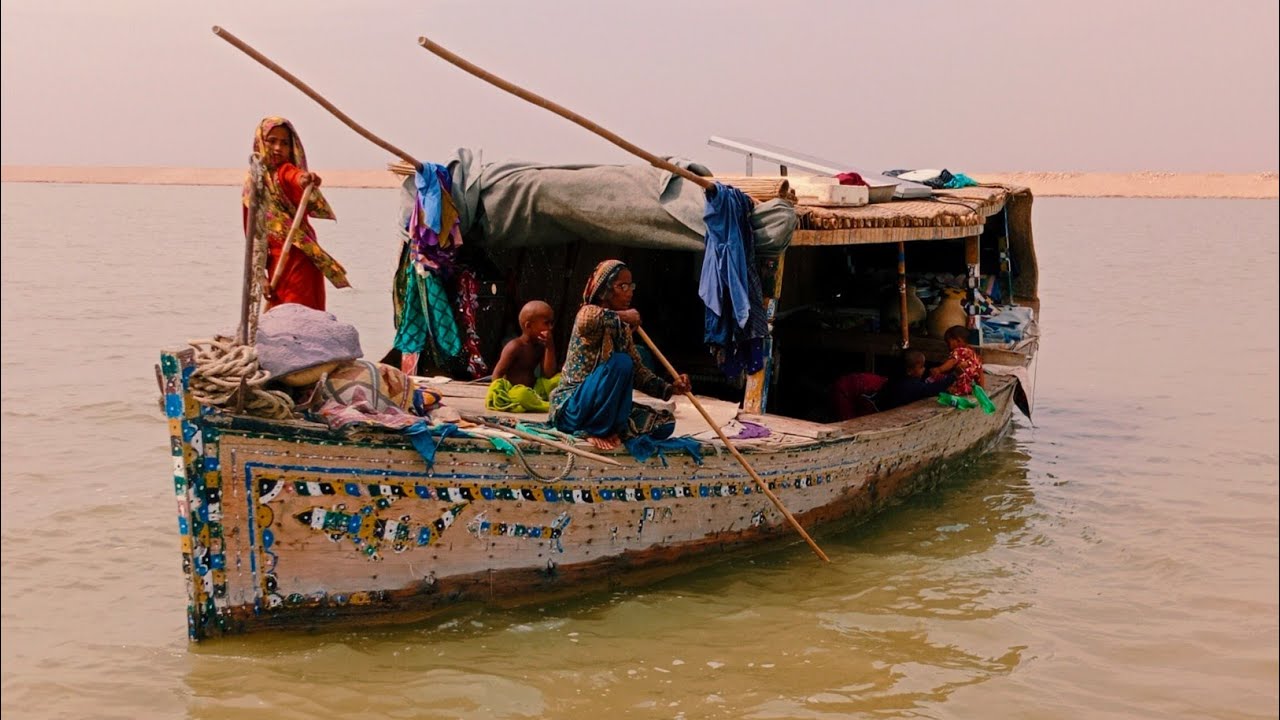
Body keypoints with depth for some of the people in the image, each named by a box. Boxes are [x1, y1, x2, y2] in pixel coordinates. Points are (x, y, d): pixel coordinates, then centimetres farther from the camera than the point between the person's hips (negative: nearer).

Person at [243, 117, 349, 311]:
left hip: (301, 262, -6)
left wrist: (306, 180, -56)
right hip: (277, 265, 6)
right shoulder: (253, 183, 11)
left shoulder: (286, 172, -6)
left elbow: (296, 178, -32)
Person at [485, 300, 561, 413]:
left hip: (534, 389, 7)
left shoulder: (541, 347, 9)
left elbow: (549, 374, -2)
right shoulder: (515, 347, -10)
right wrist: (498, 391, -25)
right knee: (522, 393, -41)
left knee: (559, 379, -9)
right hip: (513, 391, -7)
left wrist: (550, 347, -8)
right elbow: (498, 373, -10)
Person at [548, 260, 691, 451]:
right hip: (573, 408, -7)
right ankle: (596, 431, -18)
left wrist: (670, 388, -5)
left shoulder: (623, 327, 11)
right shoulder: (590, 312, -12)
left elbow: (638, 371, 10)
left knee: (664, 424, -2)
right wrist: (621, 316, -23)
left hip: (606, 408, 7)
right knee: (620, 362, -30)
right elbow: (584, 321, -39)